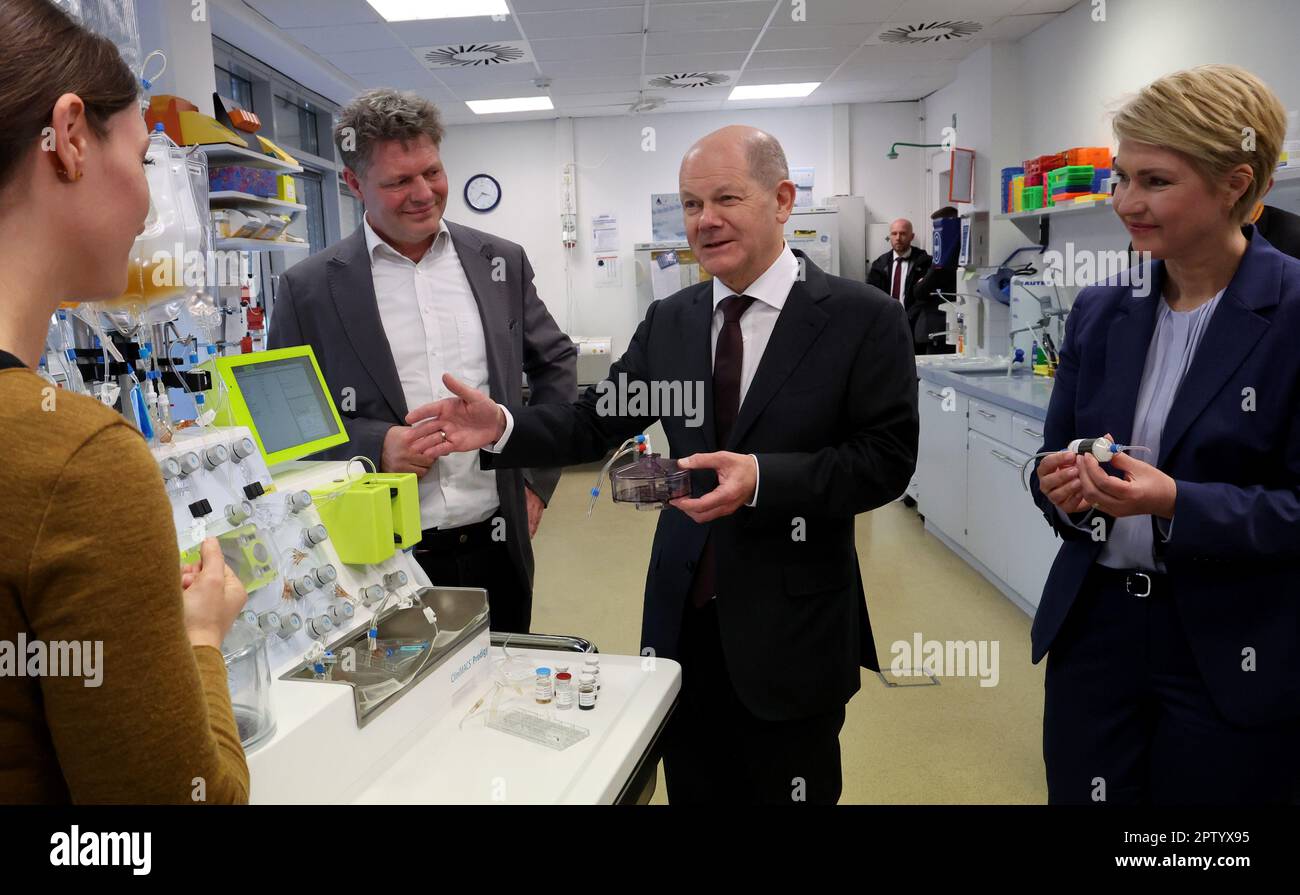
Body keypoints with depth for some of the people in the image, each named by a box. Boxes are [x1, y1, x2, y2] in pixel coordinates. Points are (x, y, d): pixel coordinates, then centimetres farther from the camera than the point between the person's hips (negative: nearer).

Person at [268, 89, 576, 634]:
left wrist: (538, 478, 6)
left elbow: (556, 363, 14)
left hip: (496, 547, 3)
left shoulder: (501, 263, 4)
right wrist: (374, 445, -16)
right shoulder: (308, 289, -4)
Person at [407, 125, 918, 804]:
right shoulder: (668, 321, 5)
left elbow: (887, 458, -13)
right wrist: (501, 428, -16)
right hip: (685, 618, 4)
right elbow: (596, 422, 2)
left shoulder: (862, 318, -9)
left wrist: (762, 478, -26)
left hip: (790, 631, -4)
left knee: (785, 788, 14)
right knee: (692, 788, 19)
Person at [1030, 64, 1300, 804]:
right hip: (1093, 629, 4)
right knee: (1080, 792, 15)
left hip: (1232, 658, -4)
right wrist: (1060, 485, -13)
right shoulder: (1100, 311, 3)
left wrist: (1177, 505, -26)